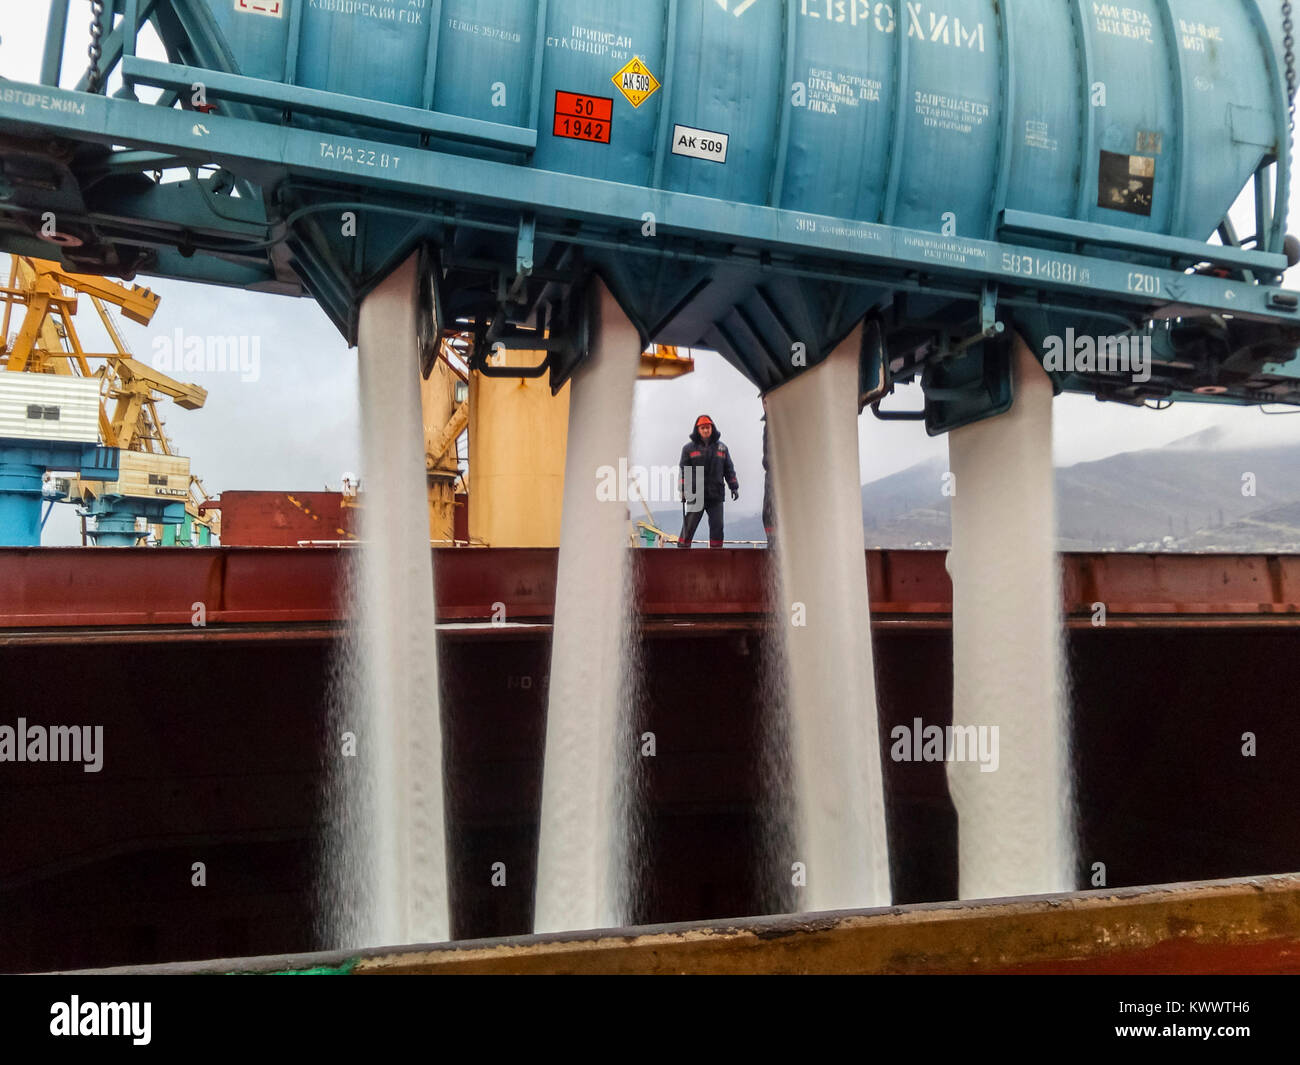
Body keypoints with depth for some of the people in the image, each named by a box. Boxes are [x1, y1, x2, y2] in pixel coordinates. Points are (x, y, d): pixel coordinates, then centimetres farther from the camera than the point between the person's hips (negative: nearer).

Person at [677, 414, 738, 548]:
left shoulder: (721, 447, 12)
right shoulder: (689, 448, 4)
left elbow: (729, 469, 16)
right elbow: (683, 471, 2)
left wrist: (734, 487, 7)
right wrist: (683, 490, -7)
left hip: (716, 496, 2)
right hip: (695, 496, -2)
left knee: (717, 527, 2)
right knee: (688, 527, -3)